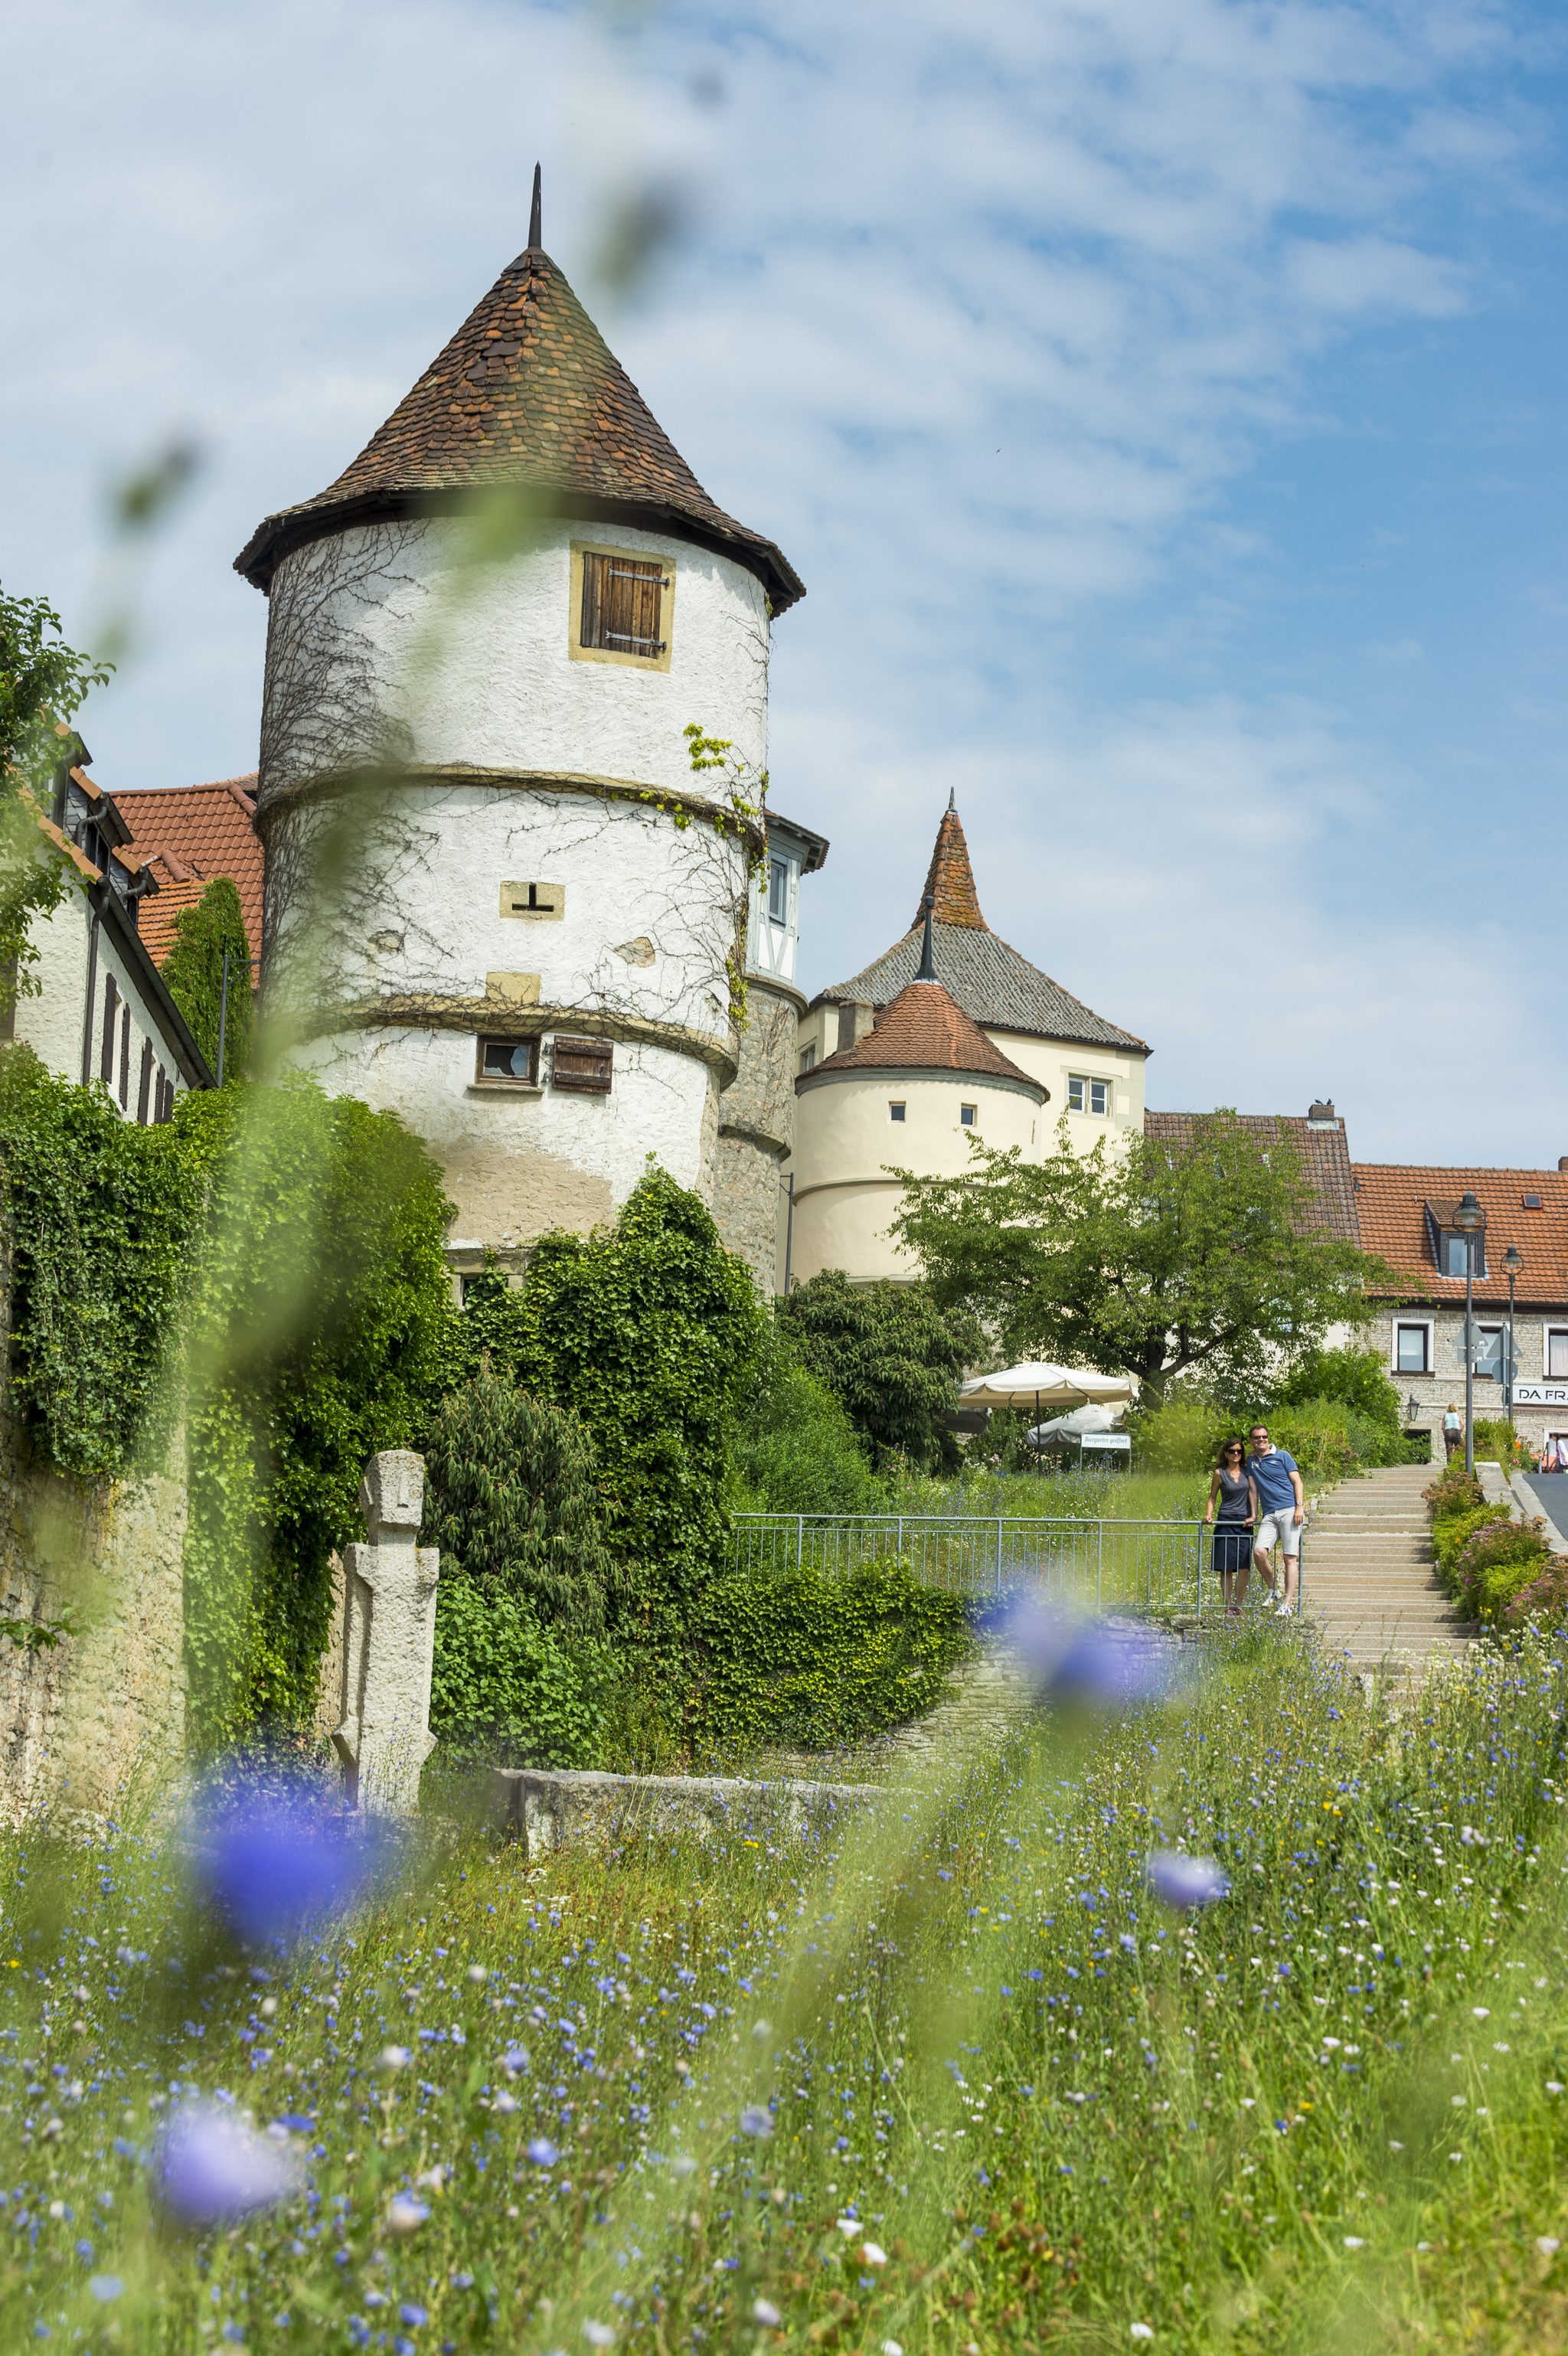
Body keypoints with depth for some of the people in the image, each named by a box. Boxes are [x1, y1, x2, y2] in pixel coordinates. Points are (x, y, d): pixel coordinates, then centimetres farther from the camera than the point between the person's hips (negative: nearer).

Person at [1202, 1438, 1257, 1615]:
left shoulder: (1247, 1472, 10)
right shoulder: (1219, 1473, 5)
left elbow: (1253, 1492, 2)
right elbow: (1212, 1497, 9)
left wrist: (1253, 1516, -8)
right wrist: (1208, 1515, -6)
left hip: (1245, 1522, 2)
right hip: (1226, 1521, -2)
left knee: (1244, 1567, -5)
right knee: (1226, 1567, -3)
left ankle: (1239, 1606, 2)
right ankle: (1228, 1607, 0)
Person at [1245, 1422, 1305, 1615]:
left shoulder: (1282, 1456, 6)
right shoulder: (1251, 1461, 19)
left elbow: (1297, 1482, 3)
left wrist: (1300, 1507, -8)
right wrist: (1254, 1516, 15)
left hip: (1289, 1511, -4)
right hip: (1269, 1515, 4)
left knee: (1289, 1558, -8)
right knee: (1259, 1552, -17)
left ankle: (1287, 1603, -9)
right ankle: (1272, 1590, 2)